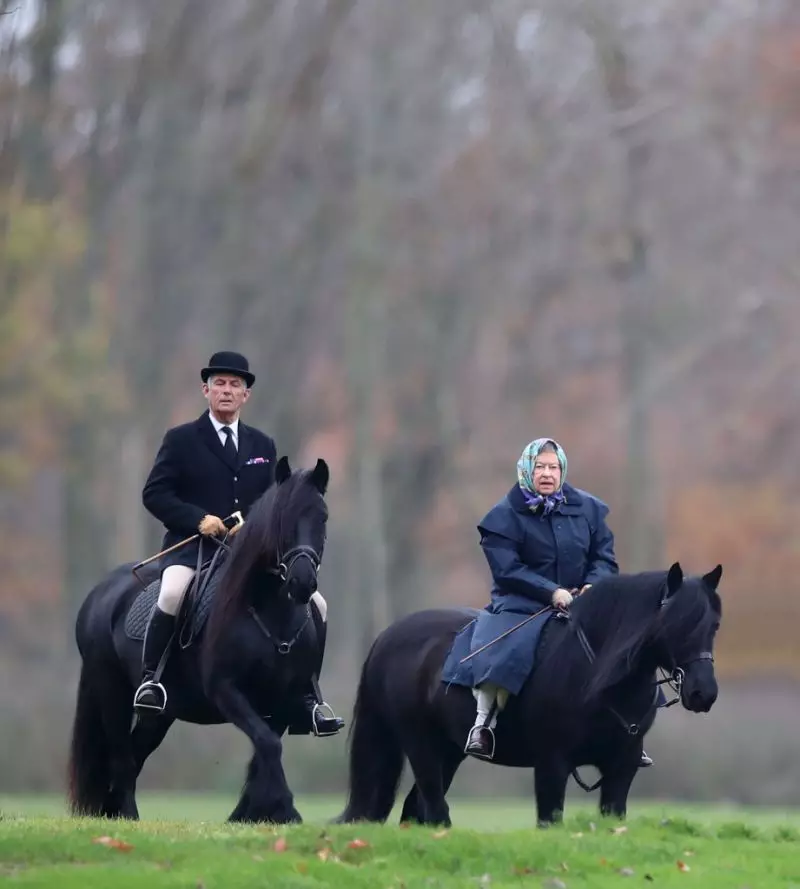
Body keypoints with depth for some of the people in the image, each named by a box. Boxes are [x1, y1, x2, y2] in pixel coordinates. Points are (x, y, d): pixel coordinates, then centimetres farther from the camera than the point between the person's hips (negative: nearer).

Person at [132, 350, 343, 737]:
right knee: (172, 594, -37)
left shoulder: (263, 446, 15)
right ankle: (149, 679, -21)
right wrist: (198, 519, -17)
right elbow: (153, 494, -3)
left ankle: (305, 700, 6)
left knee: (314, 605, -4)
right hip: (192, 544, -5)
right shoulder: (181, 440, 3)